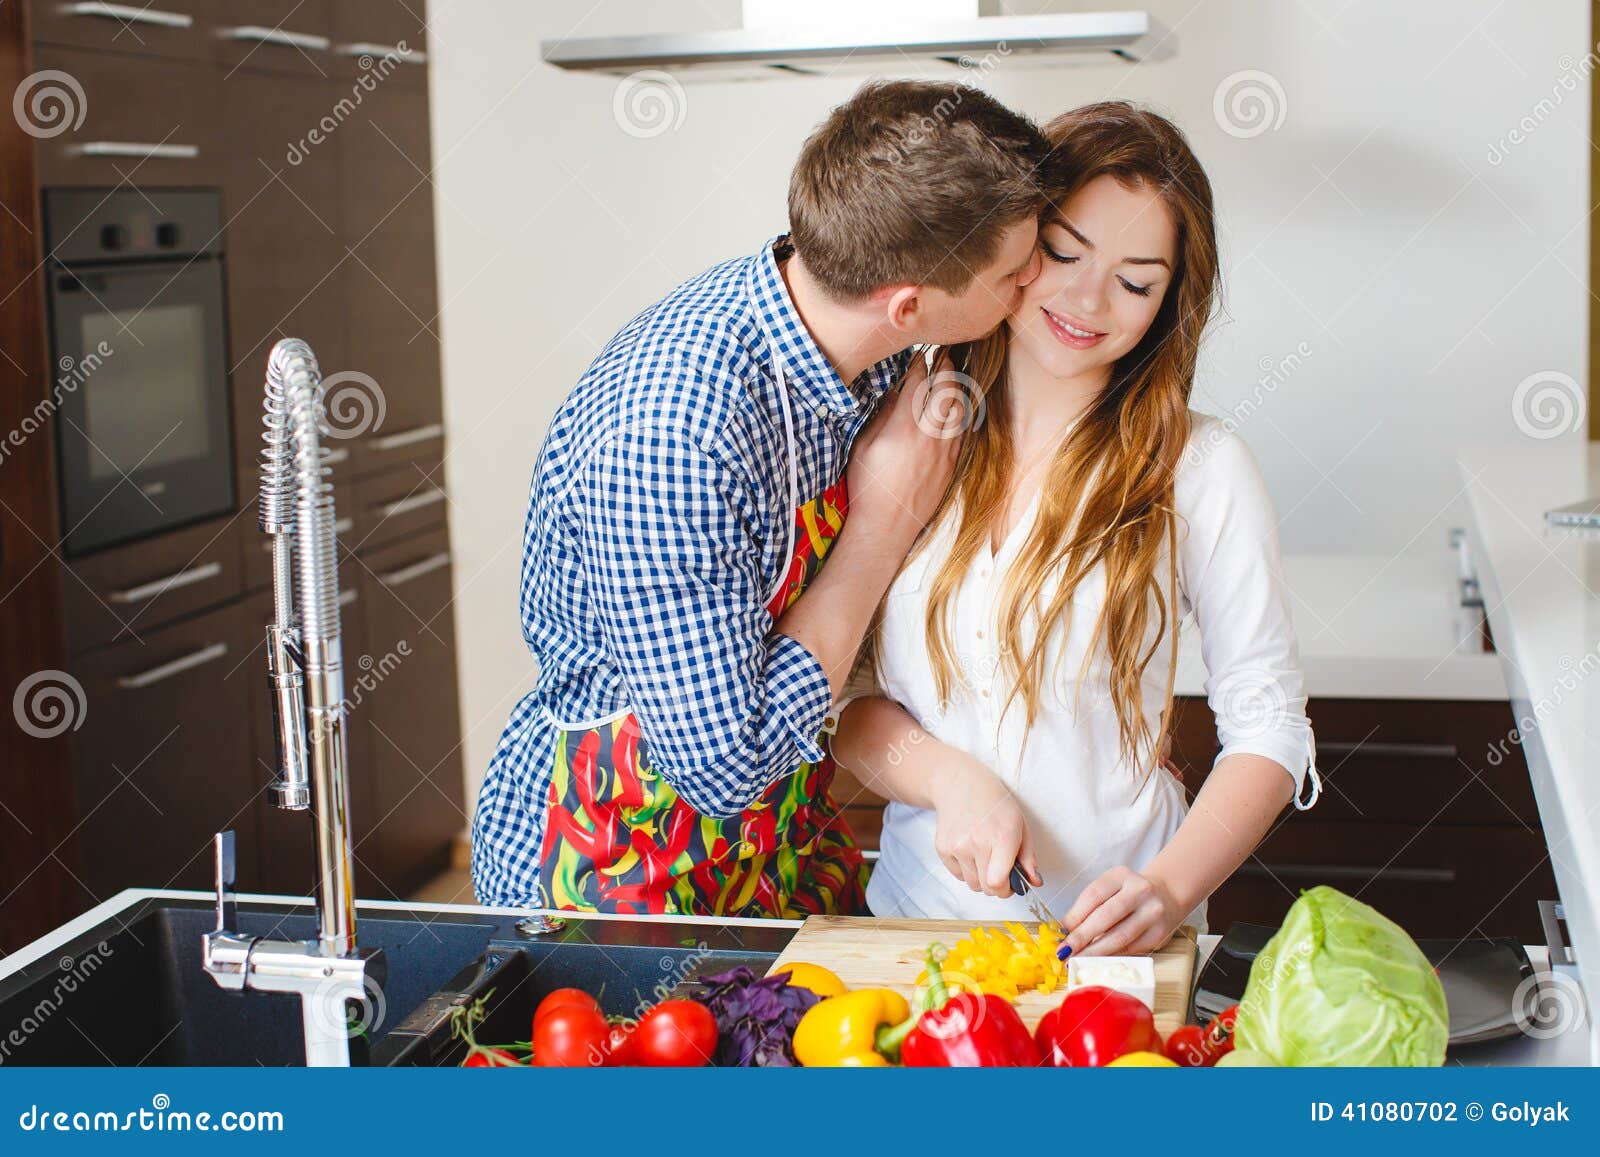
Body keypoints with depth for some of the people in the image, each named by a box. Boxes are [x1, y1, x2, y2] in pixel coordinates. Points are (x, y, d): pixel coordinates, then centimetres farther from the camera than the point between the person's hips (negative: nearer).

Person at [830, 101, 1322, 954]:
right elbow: (836, 689, 7)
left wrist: (1171, 888, -14)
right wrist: (952, 779, -11)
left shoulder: (1200, 469, -2)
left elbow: (1269, 727, 1)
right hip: (917, 909, 2)